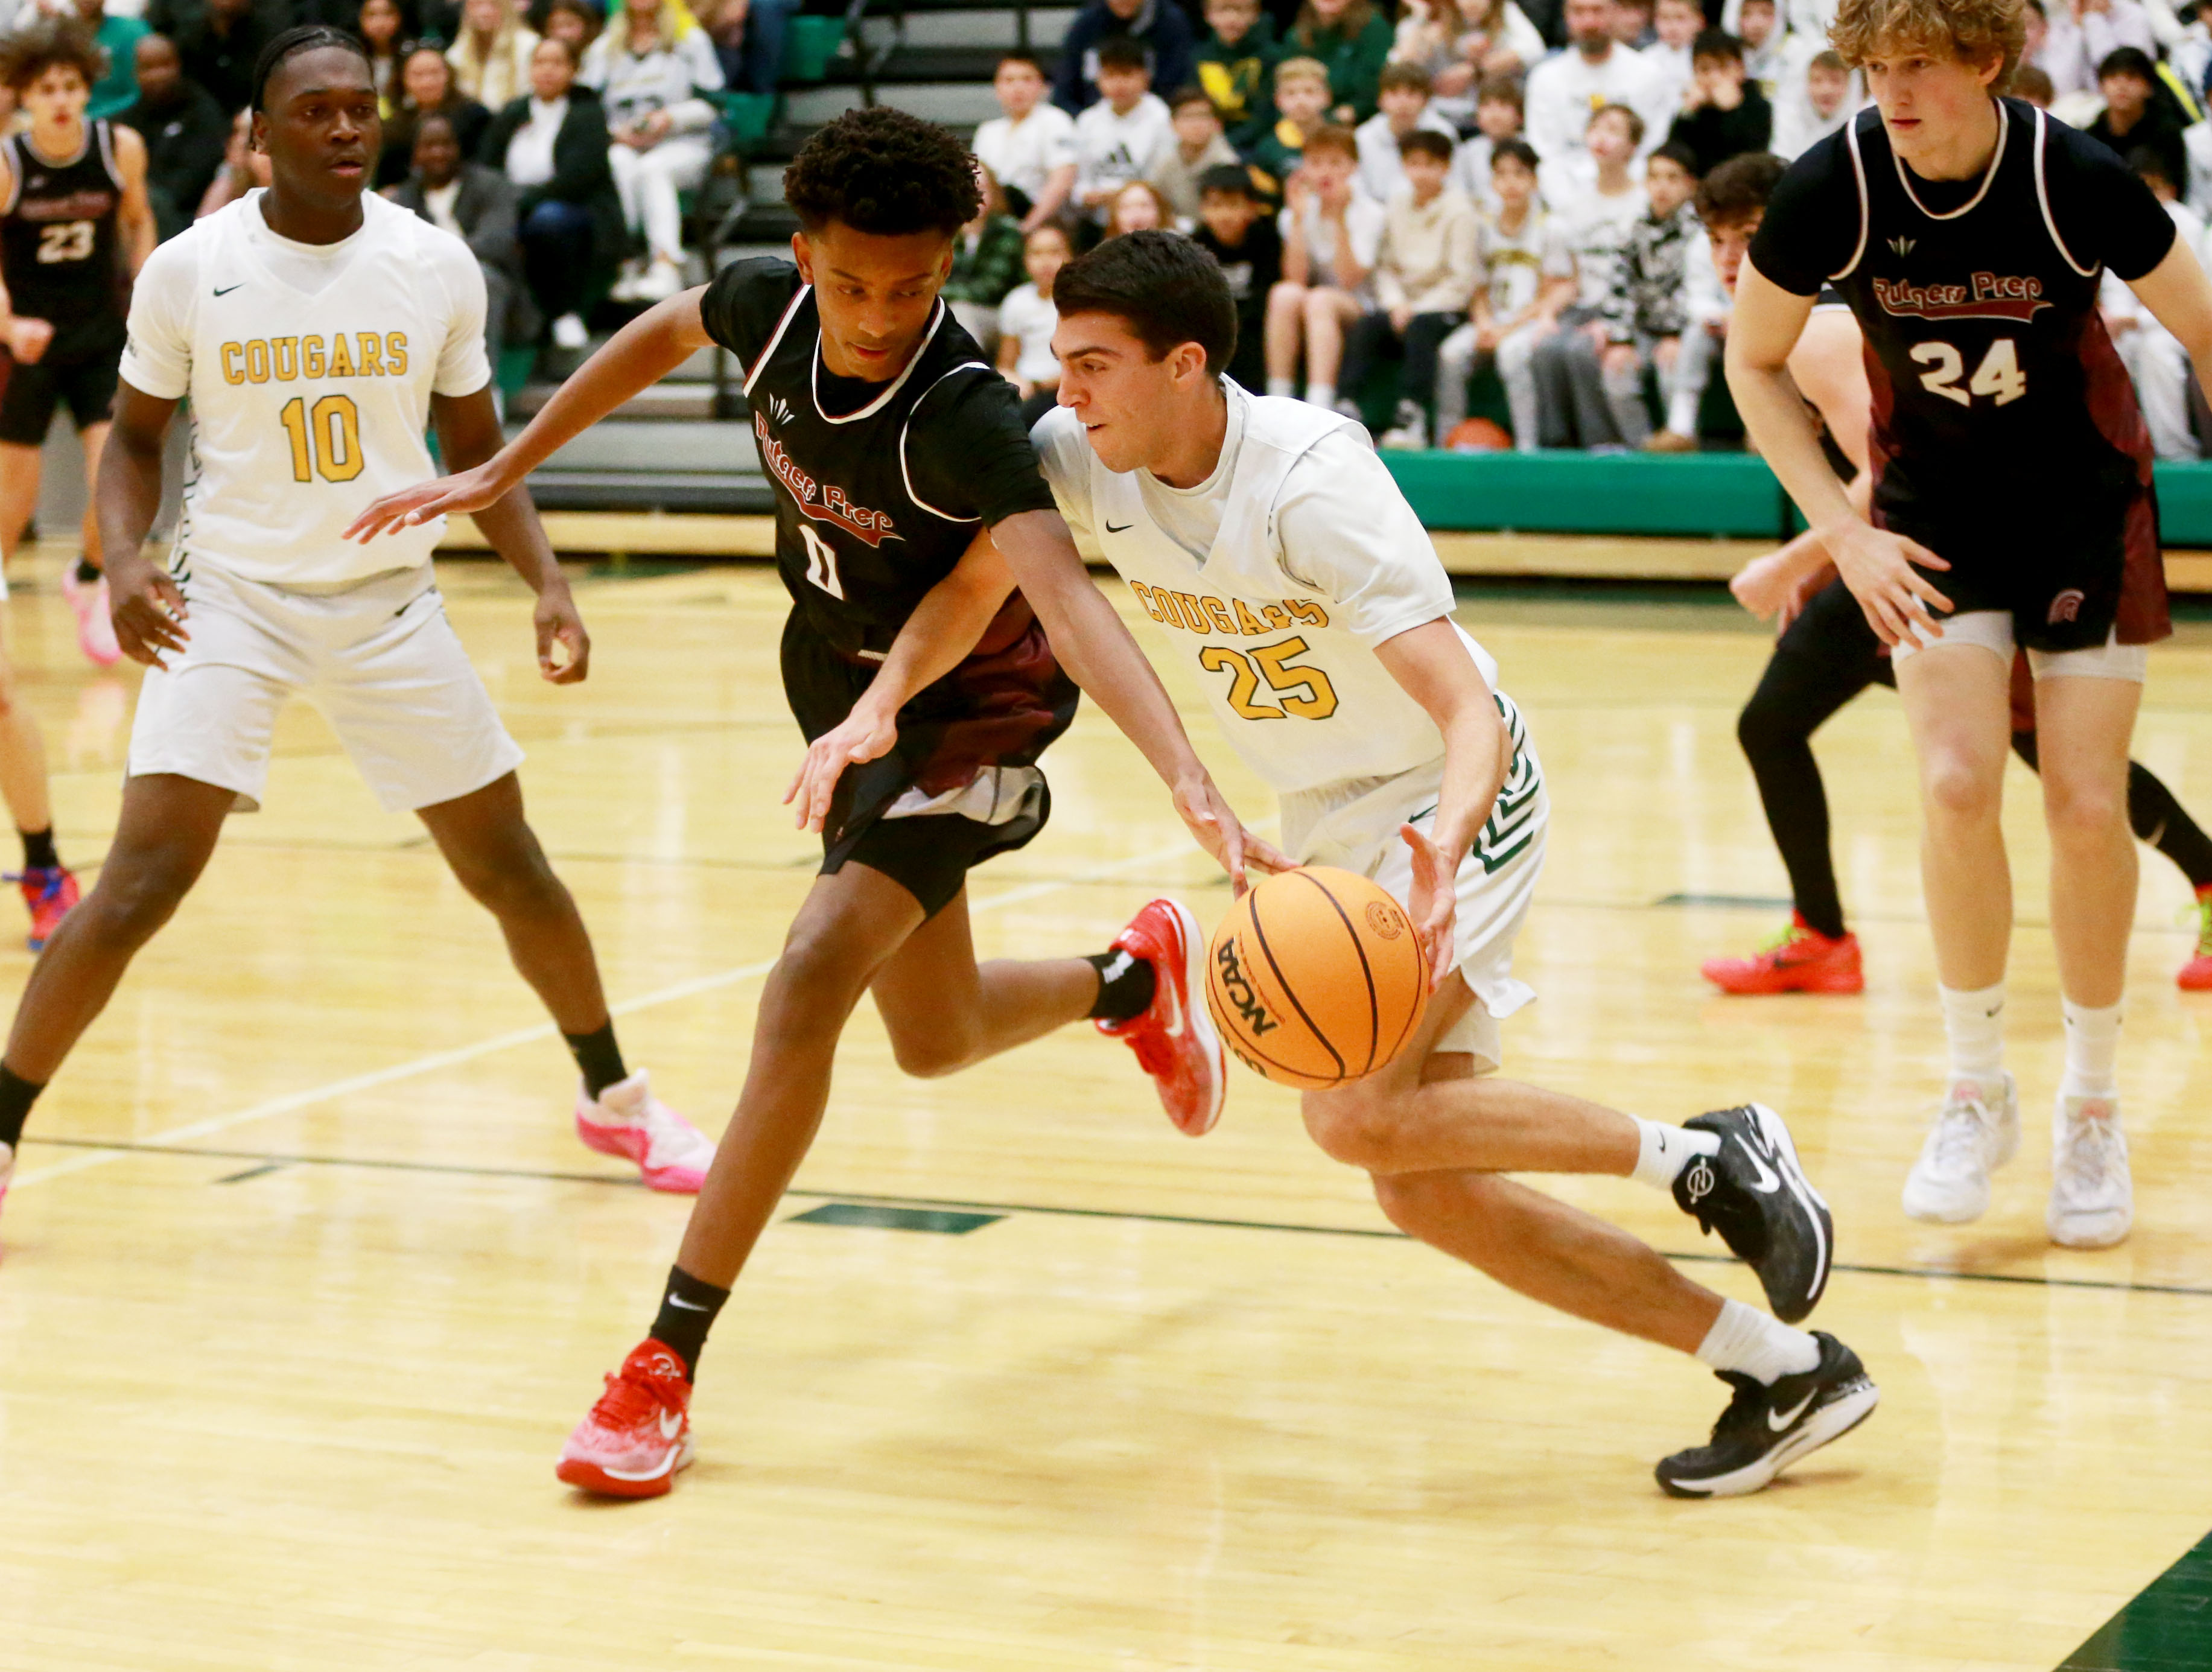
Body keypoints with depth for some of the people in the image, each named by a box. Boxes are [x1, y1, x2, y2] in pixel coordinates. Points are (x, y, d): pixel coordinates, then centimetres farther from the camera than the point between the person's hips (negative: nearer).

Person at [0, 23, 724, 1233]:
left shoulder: (437, 266, -4)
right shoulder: (188, 272, -8)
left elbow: (477, 448, 7)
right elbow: (136, 439, 5)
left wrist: (547, 583, -7)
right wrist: (124, 561, -14)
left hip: (390, 604, 2)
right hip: (231, 599, -2)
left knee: (510, 868, 9)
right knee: (142, 882, -15)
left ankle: (614, 1097, 31)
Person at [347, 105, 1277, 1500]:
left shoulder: (963, 413, -34)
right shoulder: (770, 304, -17)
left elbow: (1064, 594, -49)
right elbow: (663, 337, 8)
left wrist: (1191, 782, -62)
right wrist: (501, 473, 12)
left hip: (968, 708, -7)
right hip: (845, 685, 7)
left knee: (807, 987, -24)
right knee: (936, 1040, 18)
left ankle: (670, 1362, -17)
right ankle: (1142, 975, 50)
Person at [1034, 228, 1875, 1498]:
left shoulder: (1309, 482, -27)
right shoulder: (1084, 466, -9)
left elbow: (1471, 712, -33)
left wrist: (1446, 844, -52)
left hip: (1451, 805, -8)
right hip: (1333, 830, 8)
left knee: (1357, 1117, -28)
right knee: (1425, 1193, 1)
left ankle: (1706, 1154, -11)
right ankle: (1780, 1369, 7)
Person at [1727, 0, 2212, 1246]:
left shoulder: (2078, 182, -23)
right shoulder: (1833, 189, -19)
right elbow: (1756, 363, -3)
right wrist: (1845, 530, -12)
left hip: (2090, 501, -1)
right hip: (1937, 511, 1)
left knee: (2088, 804, -4)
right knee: (1959, 783, -15)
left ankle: (2094, 1104, 15)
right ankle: (1978, 1093, 4)